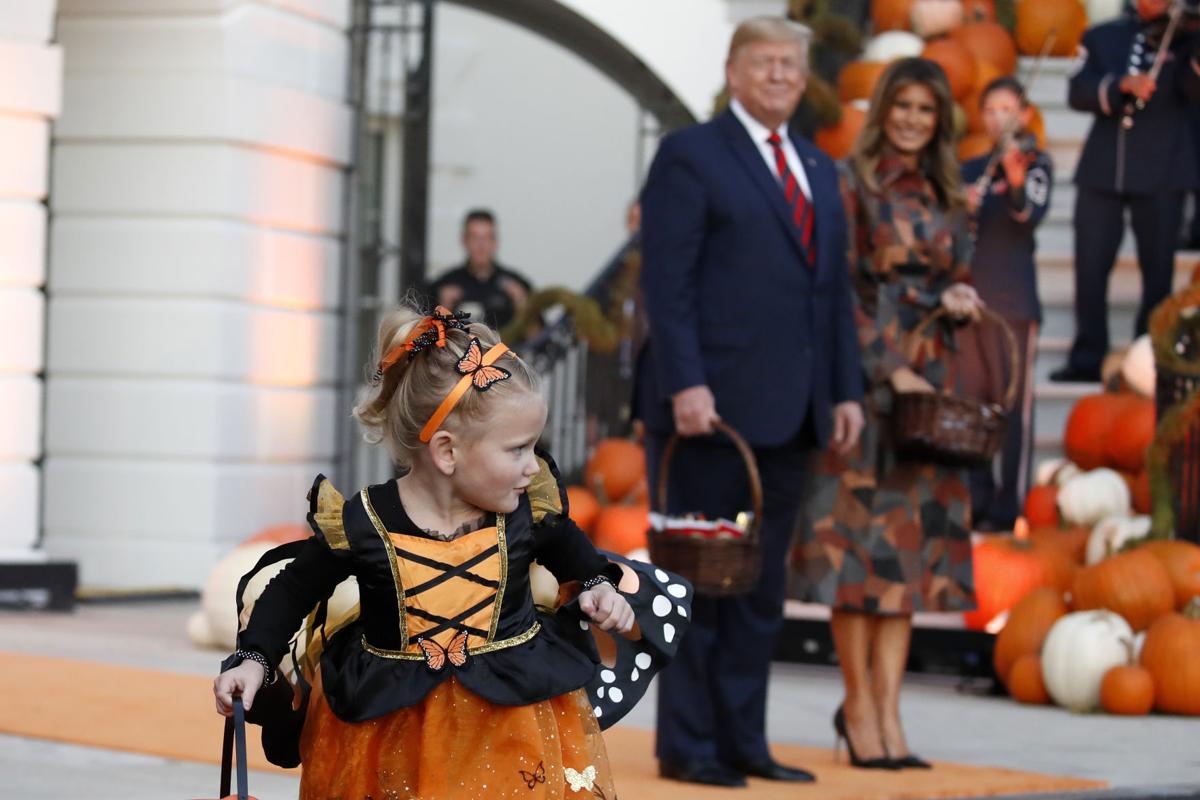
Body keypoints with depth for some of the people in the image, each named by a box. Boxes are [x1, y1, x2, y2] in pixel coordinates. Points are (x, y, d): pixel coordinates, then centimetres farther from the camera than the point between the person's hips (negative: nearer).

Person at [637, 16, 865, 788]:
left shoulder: (819, 169, 19)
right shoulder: (690, 155, -2)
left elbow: (834, 286, 18)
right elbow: (668, 282, -10)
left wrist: (847, 389, 10)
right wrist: (685, 384, -19)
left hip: (790, 409, 7)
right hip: (713, 404, -7)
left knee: (761, 583, 9)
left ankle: (744, 740, 15)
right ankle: (688, 745, 4)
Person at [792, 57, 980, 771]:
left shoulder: (946, 197, 14)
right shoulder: (852, 185, -3)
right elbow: (839, 291, -8)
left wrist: (959, 299, -3)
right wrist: (889, 370, -15)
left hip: (928, 380, 6)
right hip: (863, 374, -6)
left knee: (914, 536, 1)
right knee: (860, 530, -5)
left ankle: (886, 707, 3)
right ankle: (859, 703, 3)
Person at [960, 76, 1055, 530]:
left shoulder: (1035, 163, 1)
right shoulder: (971, 170, 16)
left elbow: (1031, 215, -17)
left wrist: (1016, 181, -36)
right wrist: (961, 209, -10)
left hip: (1012, 303, -5)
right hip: (967, 299, 5)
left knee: (1013, 406, -6)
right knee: (970, 403, 7)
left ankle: (1008, 506, -5)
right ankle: (976, 500, 14)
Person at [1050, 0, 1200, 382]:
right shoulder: (1102, 37, 12)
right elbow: (1079, 93, -1)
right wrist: (1123, 84, -18)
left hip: (1162, 176, -2)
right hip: (1102, 172, 2)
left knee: (1158, 270, 0)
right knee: (1090, 266, 1)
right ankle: (1088, 358, 9)